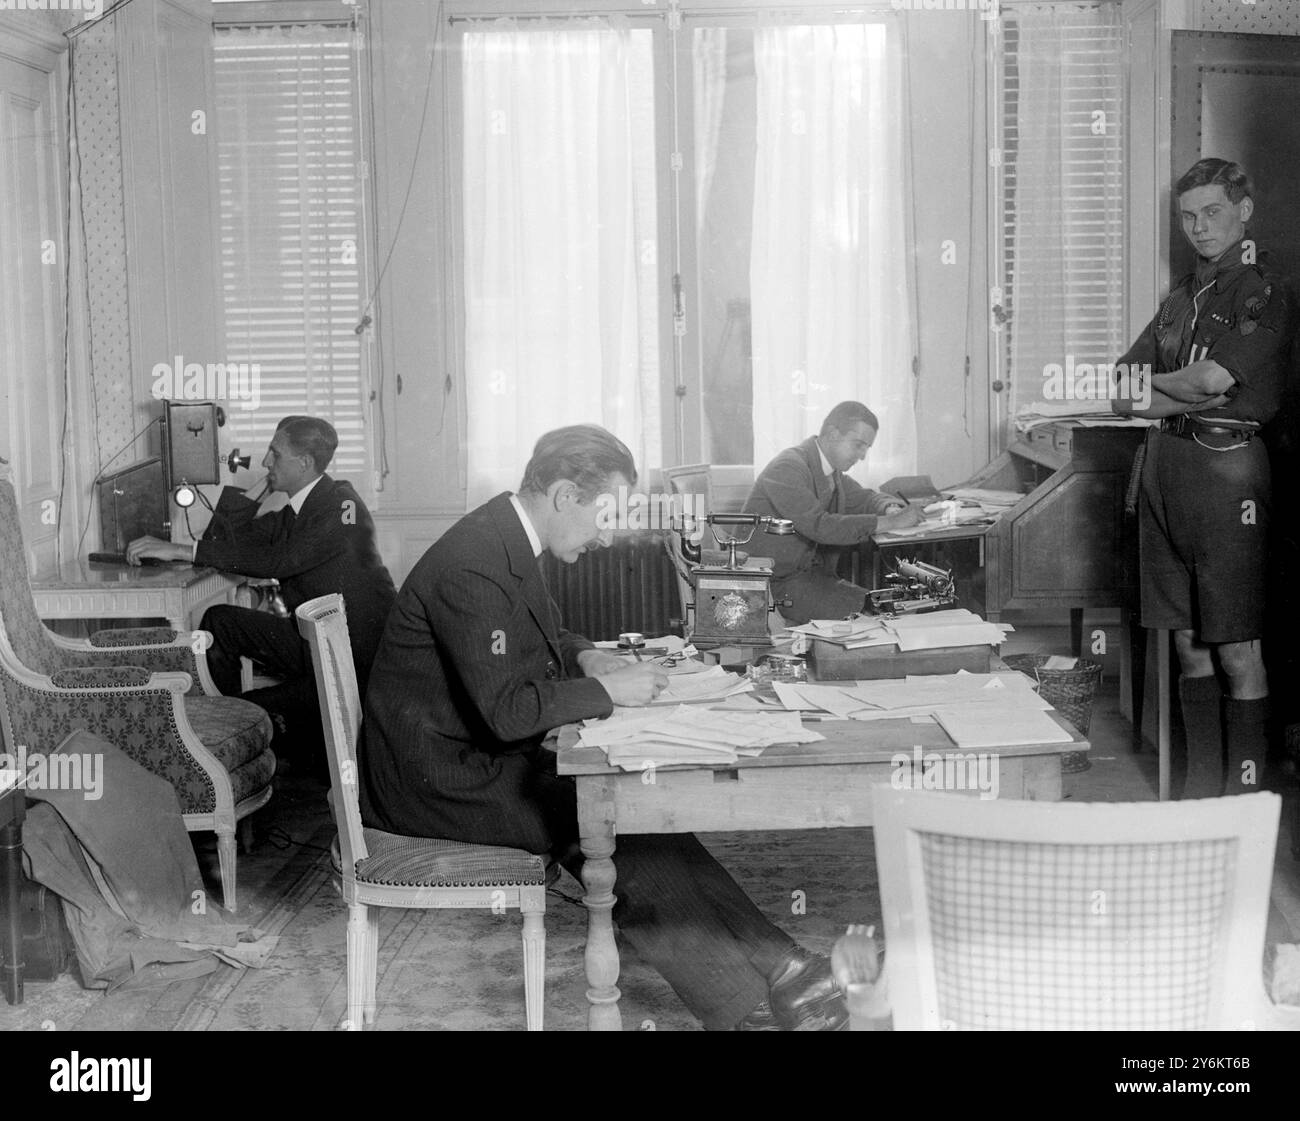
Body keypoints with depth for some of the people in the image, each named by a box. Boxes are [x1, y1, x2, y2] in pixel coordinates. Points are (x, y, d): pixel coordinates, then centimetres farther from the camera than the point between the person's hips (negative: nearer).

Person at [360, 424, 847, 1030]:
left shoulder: (509, 540, 5)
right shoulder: (474, 568, -25)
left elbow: (542, 634, 25)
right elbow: (505, 712, -28)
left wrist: (582, 657, 5)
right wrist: (606, 691, -19)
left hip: (482, 751, 9)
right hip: (440, 776, -9)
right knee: (611, 821, -19)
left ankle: (776, 968, -13)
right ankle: (746, 1004, -14)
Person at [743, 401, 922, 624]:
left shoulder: (831, 469, 7)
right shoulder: (788, 468, -21)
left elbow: (864, 499, 21)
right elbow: (820, 526, -31)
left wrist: (890, 509, -5)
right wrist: (890, 522, -29)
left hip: (811, 571, 9)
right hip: (776, 583, -9)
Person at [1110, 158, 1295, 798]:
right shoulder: (1182, 297, 18)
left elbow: (1212, 377, -17)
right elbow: (1121, 394, 11)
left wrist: (1149, 385, 1)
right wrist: (1188, 397, -7)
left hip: (1227, 467, -7)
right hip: (1165, 466, 7)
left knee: (1235, 652, -3)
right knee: (1188, 646, 11)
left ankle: (1245, 797, 4)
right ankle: (1199, 792, 19)